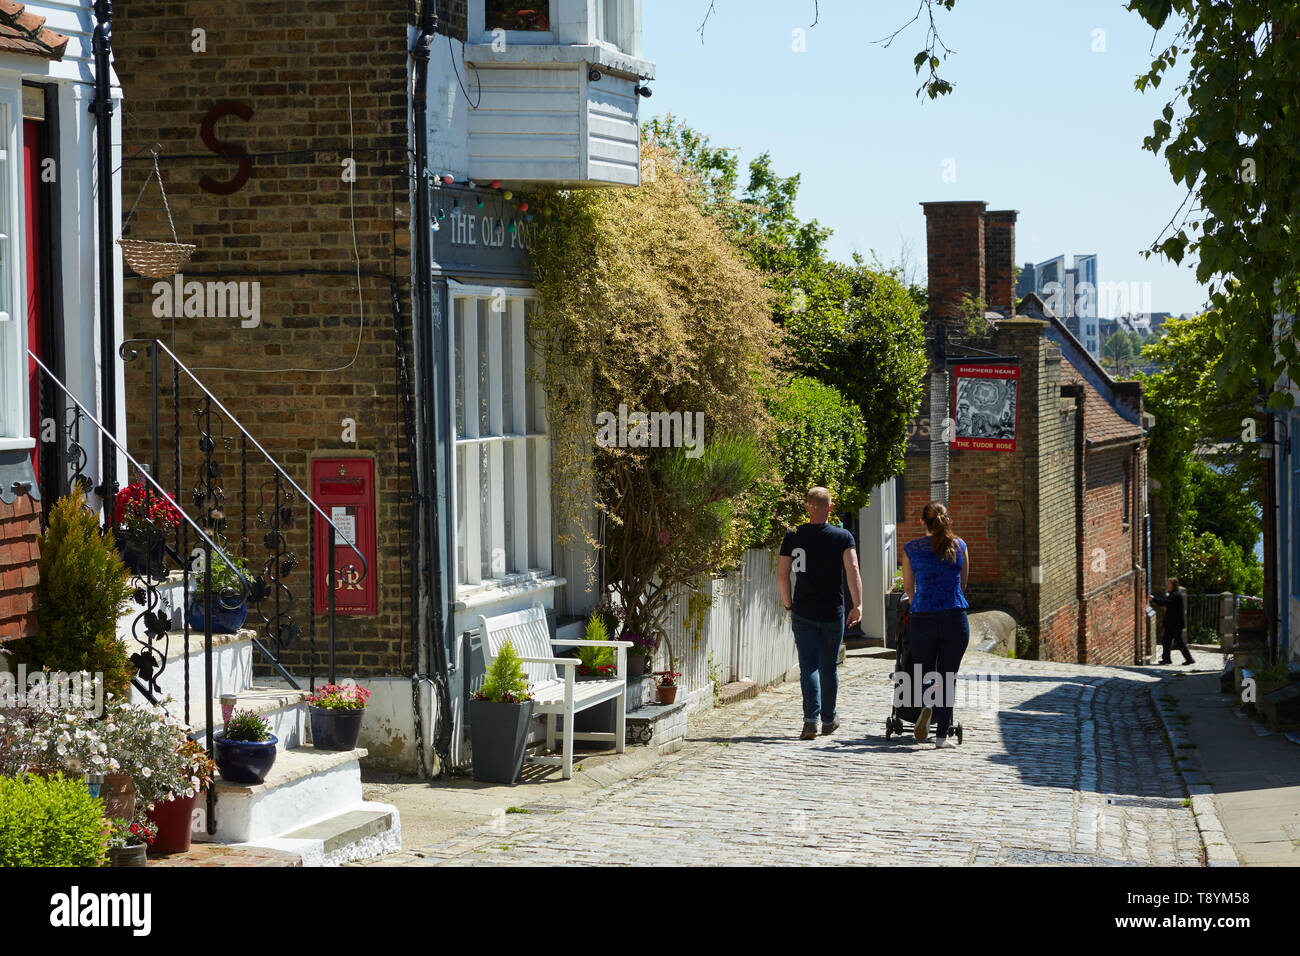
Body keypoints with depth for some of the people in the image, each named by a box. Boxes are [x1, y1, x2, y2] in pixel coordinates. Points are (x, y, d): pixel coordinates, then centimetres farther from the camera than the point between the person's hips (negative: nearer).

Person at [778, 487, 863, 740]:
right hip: (833, 612, 0)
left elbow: (782, 573, -1)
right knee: (829, 667, 13)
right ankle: (829, 719, 25)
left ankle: (811, 719, -17)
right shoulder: (843, 537, -2)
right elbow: (852, 570, -14)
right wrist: (858, 605, -16)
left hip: (803, 613, 0)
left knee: (808, 667, -1)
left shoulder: (793, 537, 1)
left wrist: (789, 605, 10)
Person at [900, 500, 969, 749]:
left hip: (923, 619, 0)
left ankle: (926, 705, -19)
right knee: (948, 677, 8)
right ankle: (942, 735, 3)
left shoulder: (911, 549, 3)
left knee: (925, 673, 13)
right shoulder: (960, 546, 5)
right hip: (955, 617, 0)